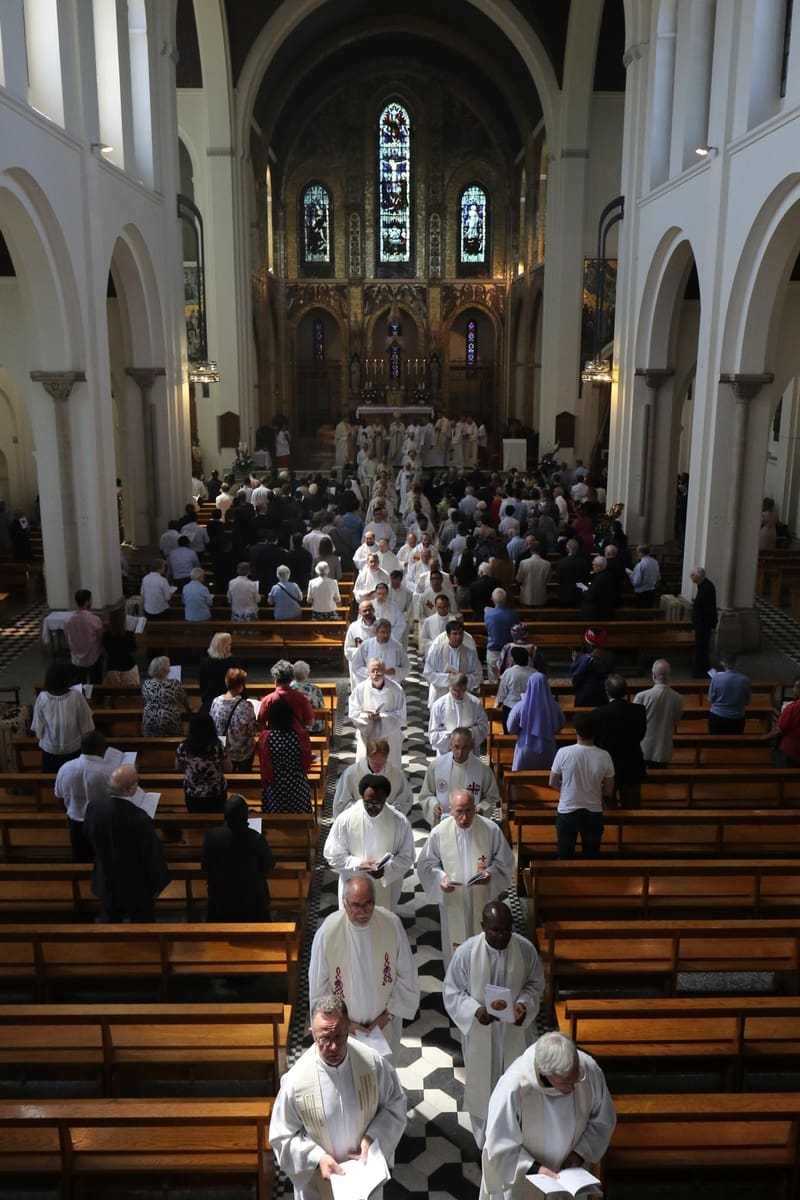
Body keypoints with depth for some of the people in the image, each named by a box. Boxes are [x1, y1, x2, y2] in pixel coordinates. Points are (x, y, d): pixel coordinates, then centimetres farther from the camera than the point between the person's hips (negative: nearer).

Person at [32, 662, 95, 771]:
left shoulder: (42, 697, -16)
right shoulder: (77, 697, -22)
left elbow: (37, 725, -3)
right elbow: (86, 724, -11)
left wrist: (39, 737, 15)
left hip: (49, 749, 2)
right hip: (73, 749, -2)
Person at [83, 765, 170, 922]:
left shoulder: (94, 806, -20)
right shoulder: (140, 819, -35)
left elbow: (88, 837, 2)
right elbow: (153, 856, -21)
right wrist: (158, 884, -2)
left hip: (105, 882, 5)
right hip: (136, 888, -5)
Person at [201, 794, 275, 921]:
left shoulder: (212, 836, -17)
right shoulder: (256, 838, -23)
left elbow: (205, 866, -4)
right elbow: (268, 864, -9)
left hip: (222, 897, 2)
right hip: (252, 897, -2)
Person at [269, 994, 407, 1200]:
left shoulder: (373, 1063, -25)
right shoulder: (296, 1080, -29)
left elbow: (395, 1103, -7)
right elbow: (282, 1136, -14)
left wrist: (374, 1137, -19)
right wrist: (317, 1157, -25)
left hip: (364, 1167, 2)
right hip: (318, 1175, -1)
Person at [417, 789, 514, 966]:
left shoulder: (491, 829, -13)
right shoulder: (439, 833, -12)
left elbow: (505, 861, -1)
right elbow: (426, 864, -1)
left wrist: (491, 874, -20)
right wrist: (440, 877, -19)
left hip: (483, 900, 0)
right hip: (452, 902, 0)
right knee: (455, 946, 13)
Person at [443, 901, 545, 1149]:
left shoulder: (525, 949, -18)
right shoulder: (466, 952, -23)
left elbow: (536, 984, -2)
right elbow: (451, 992, -13)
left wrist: (524, 1004, -22)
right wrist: (475, 1011, -28)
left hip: (515, 1031, 2)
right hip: (480, 1032, -1)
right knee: (482, 1084, 18)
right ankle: (485, 1139, 46)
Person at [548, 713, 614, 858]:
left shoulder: (564, 753, -16)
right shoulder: (604, 756, -13)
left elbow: (552, 783, -3)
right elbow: (608, 791, -3)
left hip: (567, 813, -1)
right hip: (594, 814, 1)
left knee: (565, 857, 14)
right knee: (591, 857, 16)